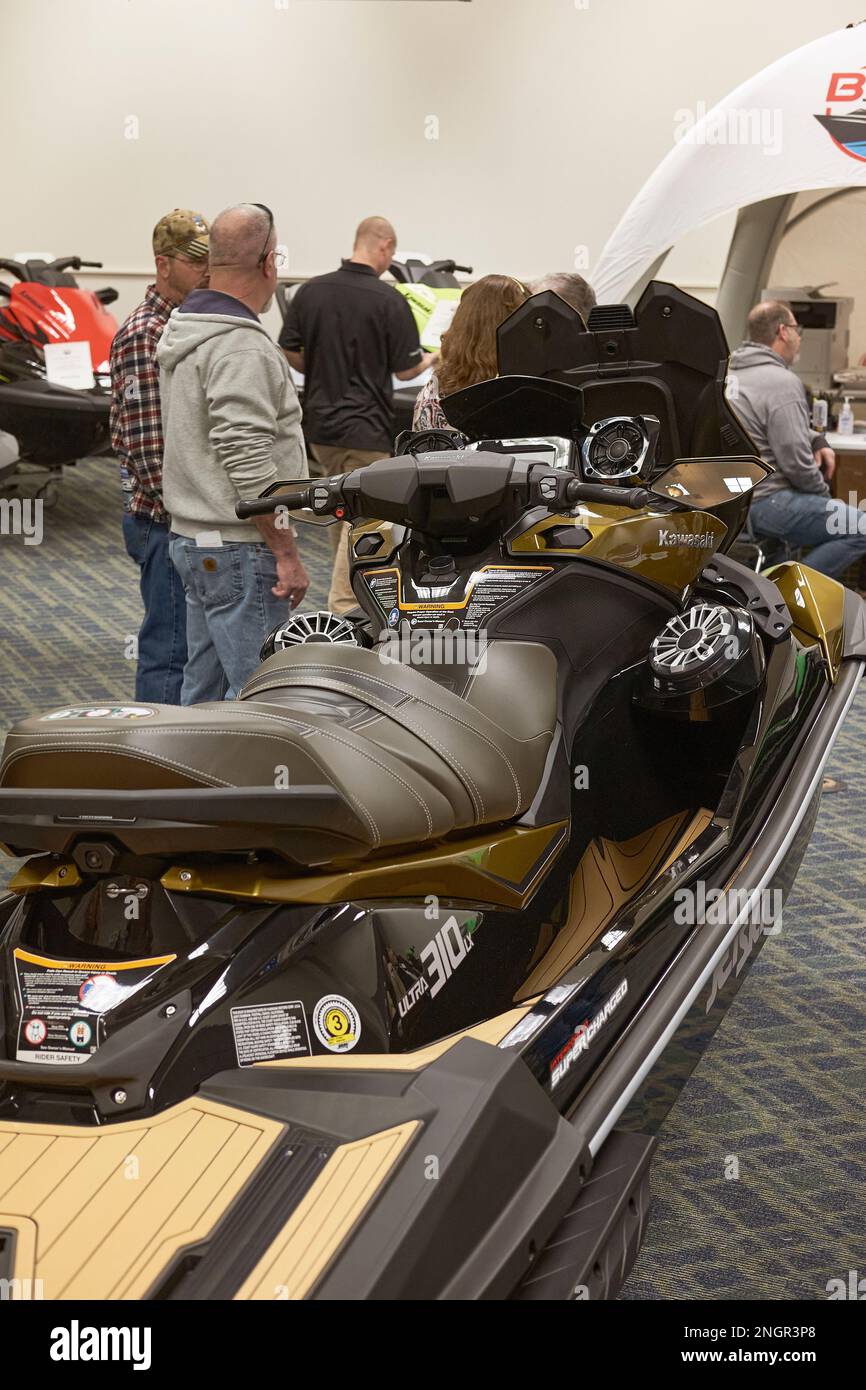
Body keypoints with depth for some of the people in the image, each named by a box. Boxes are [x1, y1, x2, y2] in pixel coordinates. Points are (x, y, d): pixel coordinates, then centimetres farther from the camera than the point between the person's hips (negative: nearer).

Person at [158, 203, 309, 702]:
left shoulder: (182, 329, 15)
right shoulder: (242, 347, -17)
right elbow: (250, 464, -23)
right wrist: (287, 554, -18)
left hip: (192, 538, 10)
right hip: (240, 548, -10)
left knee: (204, 690, 16)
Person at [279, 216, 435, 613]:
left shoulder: (311, 290, 1)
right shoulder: (389, 300, -12)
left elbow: (290, 353, 5)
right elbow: (406, 370, -6)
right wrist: (431, 359, 15)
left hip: (319, 422, 6)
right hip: (366, 427, -6)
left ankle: (347, 591, 35)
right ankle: (344, 607, -1)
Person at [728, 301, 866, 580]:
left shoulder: (733, 372, 13)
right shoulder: (783, 382, -17)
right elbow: (795, 460, -21)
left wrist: (816, 440, 9)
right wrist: (823, 492, -2)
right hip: (762, 502, -10)